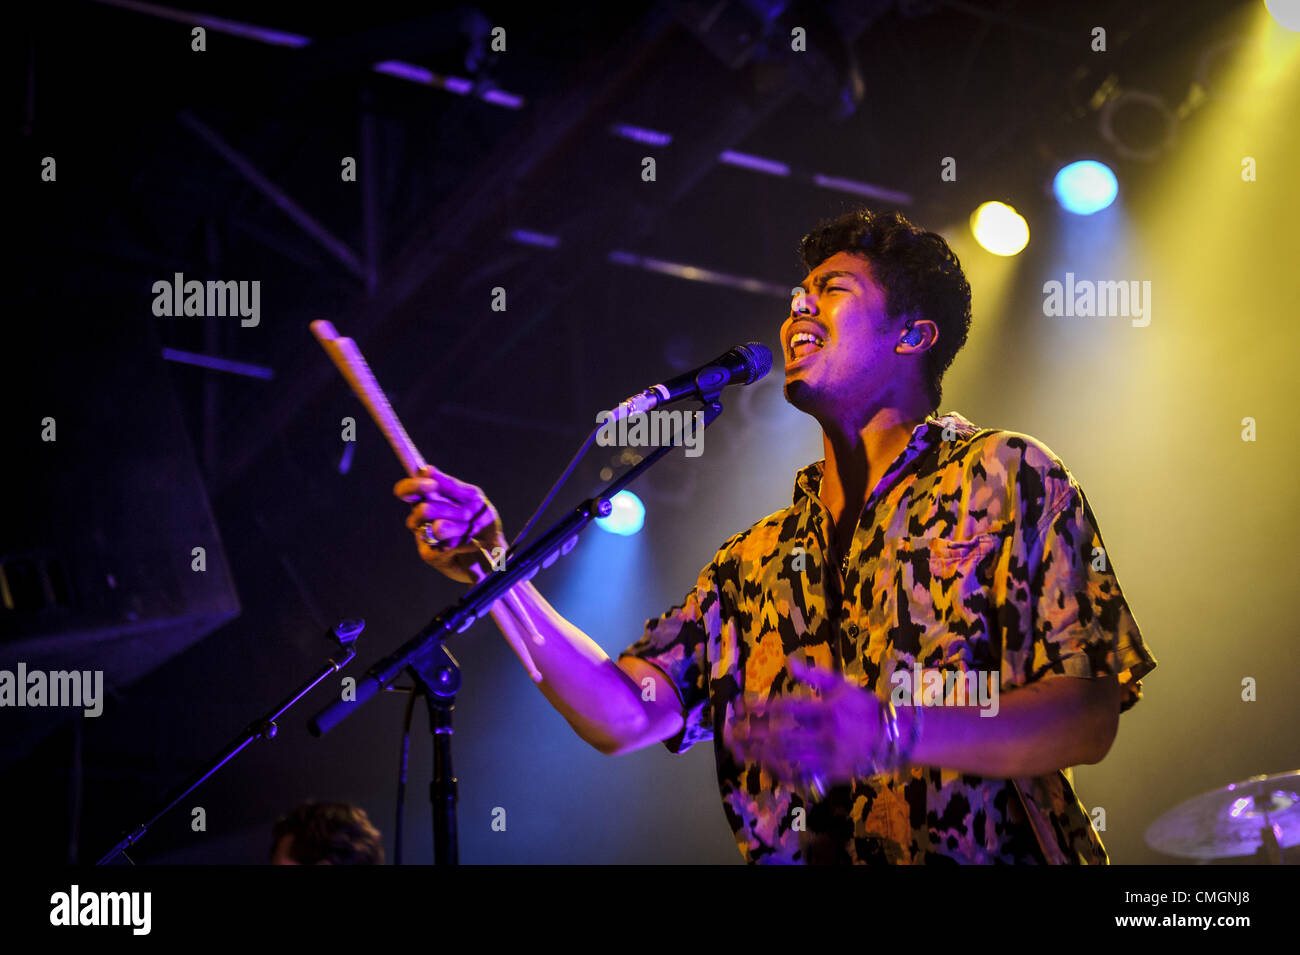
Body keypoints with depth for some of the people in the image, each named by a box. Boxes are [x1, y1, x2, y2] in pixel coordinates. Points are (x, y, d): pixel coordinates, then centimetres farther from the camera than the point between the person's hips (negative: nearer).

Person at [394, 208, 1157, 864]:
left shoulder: (1006, 478, 5)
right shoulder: (757, 561, 20)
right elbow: (623, 716, 12)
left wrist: (894, 736, -19)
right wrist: (495, 572, 1)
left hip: (993, 856, -3)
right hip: (804, 856, 3)